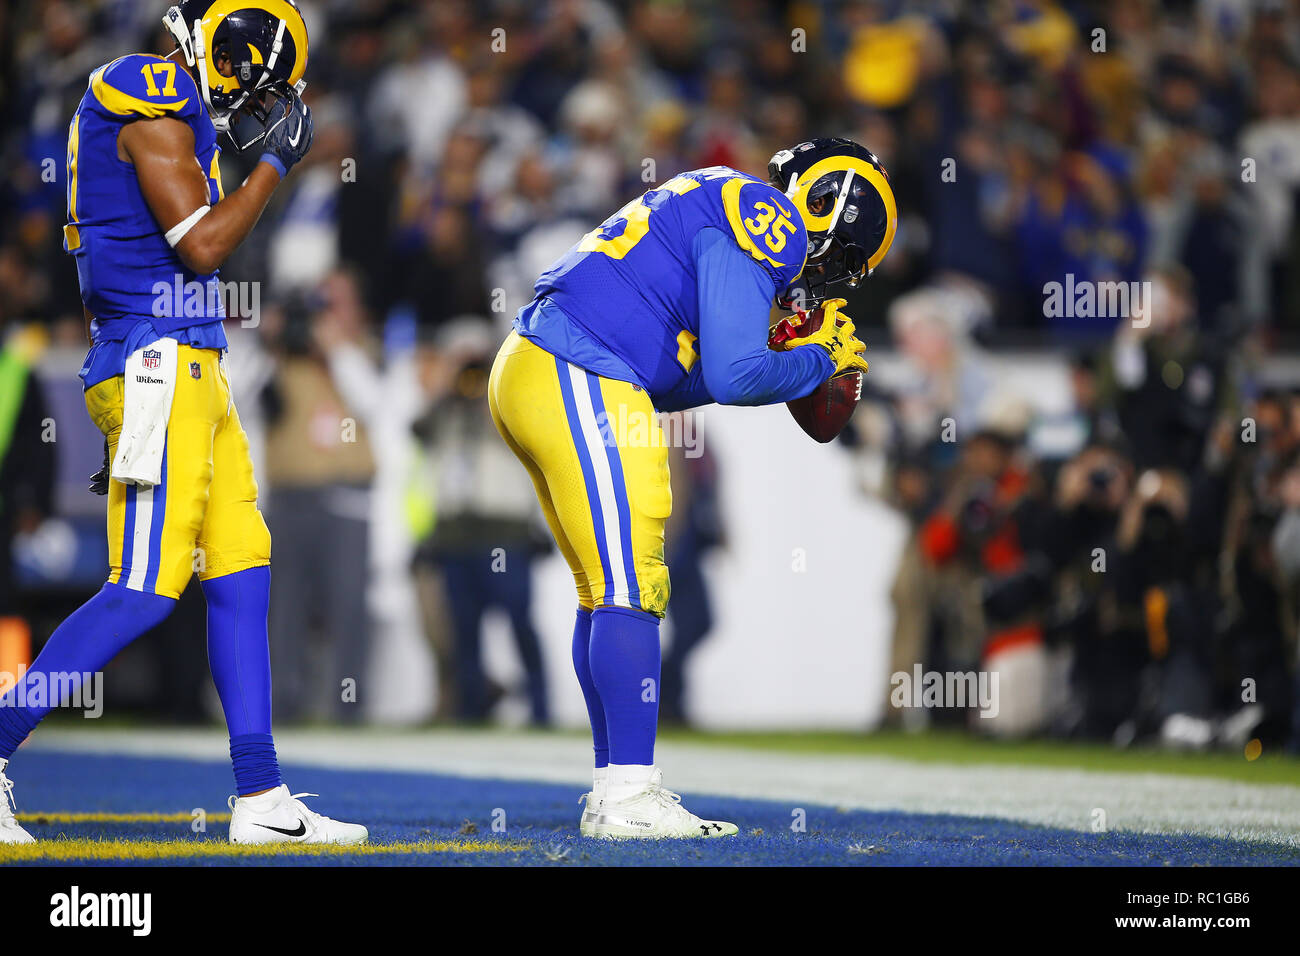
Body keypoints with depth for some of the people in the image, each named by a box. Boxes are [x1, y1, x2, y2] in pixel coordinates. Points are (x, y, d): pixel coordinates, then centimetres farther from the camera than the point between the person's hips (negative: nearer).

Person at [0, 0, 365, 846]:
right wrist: (274, 163, -6)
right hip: (157, 369, -10)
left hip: (192, 375, 10)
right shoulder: (155, 103, -11)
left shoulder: (157, 108, 19)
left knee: (242, 576, 8)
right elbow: (201, 246, -16)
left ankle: (262, 799, 9)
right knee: (146, 591, -13)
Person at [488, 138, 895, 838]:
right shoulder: (762, 220, -8)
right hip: (582, 385, -10)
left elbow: (675, 379, 25)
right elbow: (734, 376, -16)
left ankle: (615, 789, 17)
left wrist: (789, 360, 16)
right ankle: (628, 798, -9)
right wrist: (816, 360, 2)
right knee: (631, 589, -8)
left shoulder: (721, 206, 24)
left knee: (605, 591, 14)